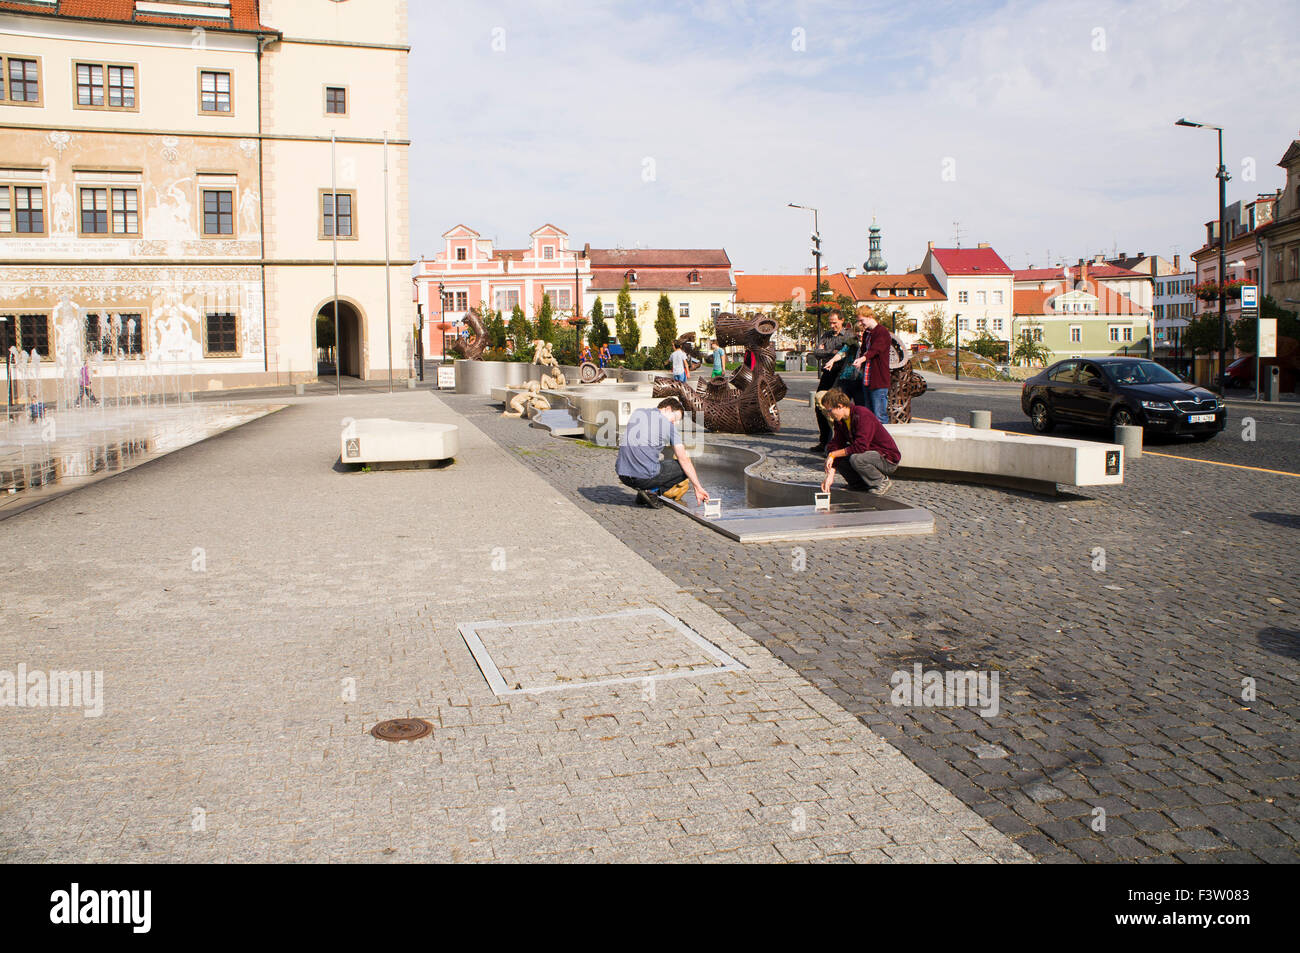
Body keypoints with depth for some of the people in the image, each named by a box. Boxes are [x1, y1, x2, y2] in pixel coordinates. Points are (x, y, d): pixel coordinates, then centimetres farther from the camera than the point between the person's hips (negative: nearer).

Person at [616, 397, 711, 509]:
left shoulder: (637, 412, 14)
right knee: (684, 468, 13)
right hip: (646, 476, -6)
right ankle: (653, 491, -3)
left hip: (622, 475, 6)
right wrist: (698, 488, 2)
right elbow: (684, 459, 0)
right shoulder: (669, 425, 1)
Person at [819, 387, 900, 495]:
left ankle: (883, 482, -9)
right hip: (868, 453, 9)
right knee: (829, 449, -1)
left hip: (888, 459, -8)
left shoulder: (862, 415, -25)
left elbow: (860, 447, -33)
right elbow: (835, 445, -4)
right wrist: (830, 475, -14)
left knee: (855, 458, -36)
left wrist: (833, 454, -24)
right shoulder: (840, 421, 1)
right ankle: (859, 484, 8)